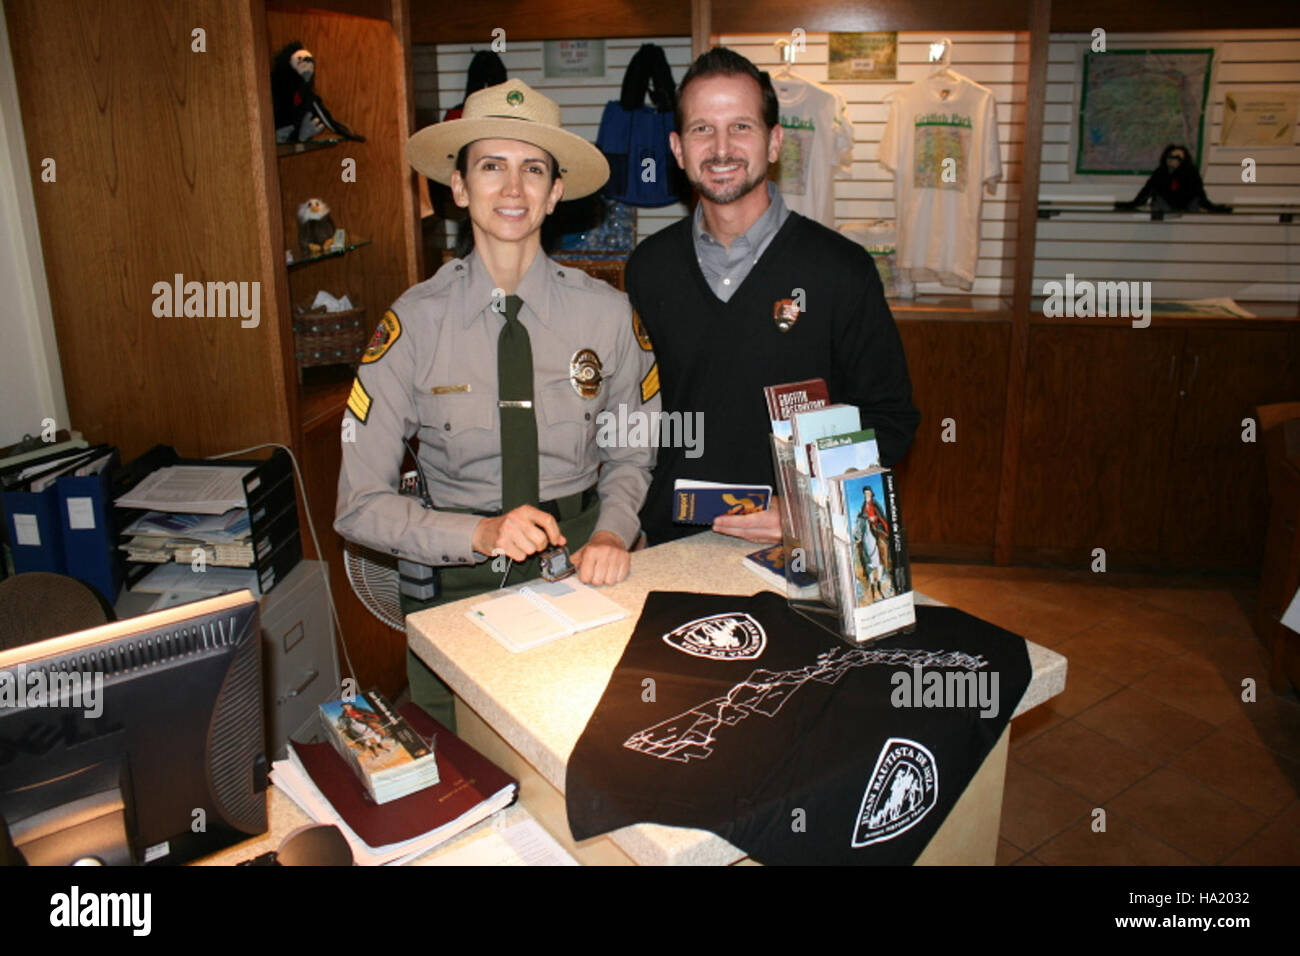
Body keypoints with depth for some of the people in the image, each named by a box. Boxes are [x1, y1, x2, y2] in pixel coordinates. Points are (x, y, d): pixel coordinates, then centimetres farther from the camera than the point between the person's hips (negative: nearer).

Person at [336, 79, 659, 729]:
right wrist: (480, 534, -19)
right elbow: (360, 505, -5)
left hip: (582, 573, 1)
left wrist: (611, 533, -9)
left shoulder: (606, 314, -2)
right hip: (460, 581, -1)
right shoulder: (414, 324, -6)